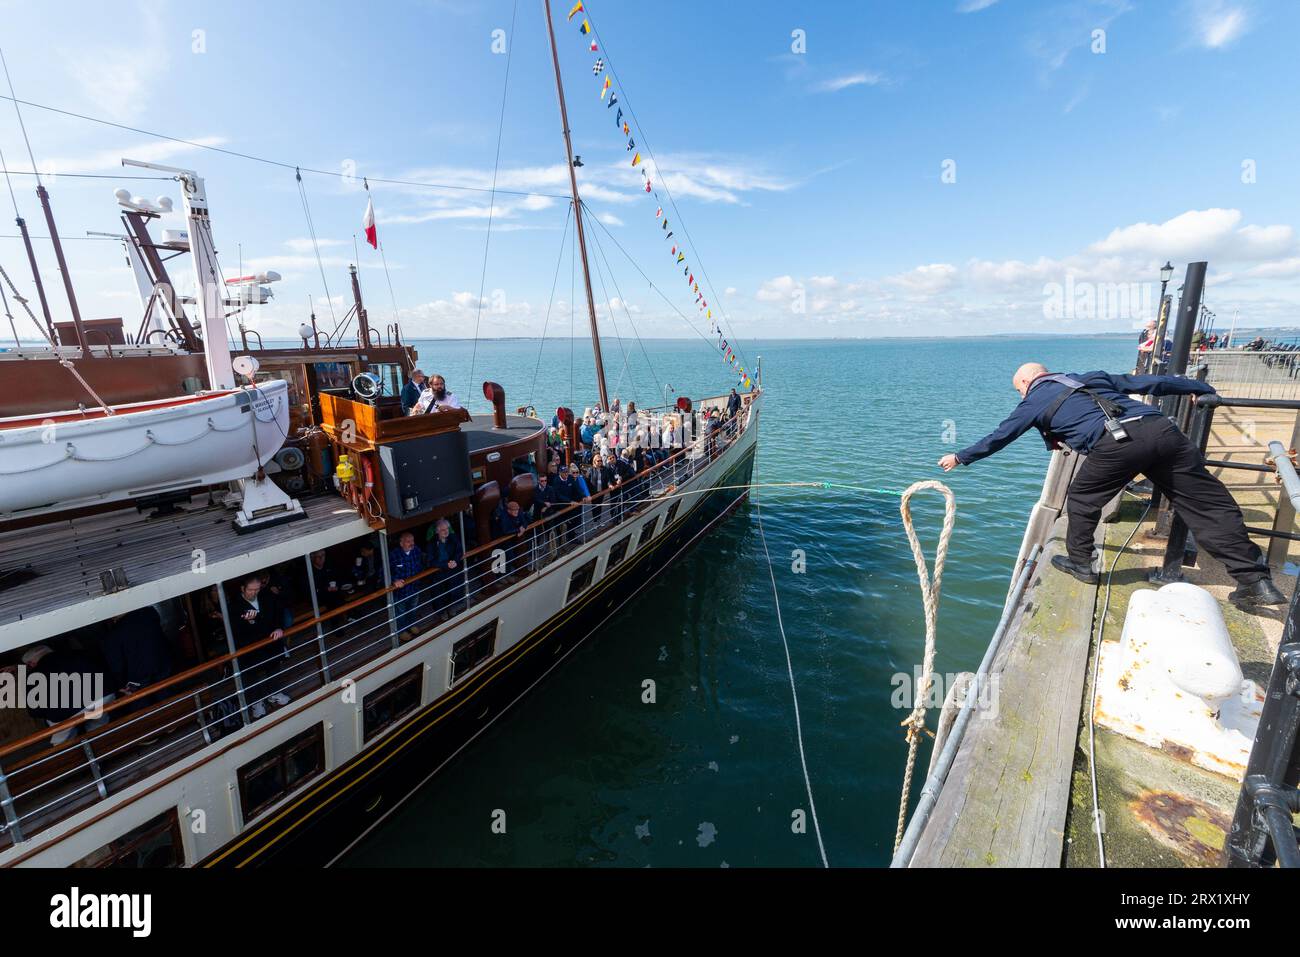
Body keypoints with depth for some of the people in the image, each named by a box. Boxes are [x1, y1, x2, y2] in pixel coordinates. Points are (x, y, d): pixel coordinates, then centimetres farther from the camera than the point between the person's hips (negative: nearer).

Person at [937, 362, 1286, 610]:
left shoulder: (1034, 400, 17)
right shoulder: (1091, 376, 31)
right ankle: (1256, 580, 10)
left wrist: (960, 457, 30)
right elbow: (1147, 382, 30)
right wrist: (1200, 388, 42)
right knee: (1208, 504, 9)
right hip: (1160, 428, 6)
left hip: (1114, 445, -5)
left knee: (1082, 500, 18)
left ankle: (1080, 563, 27)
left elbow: (999, 436, 20)